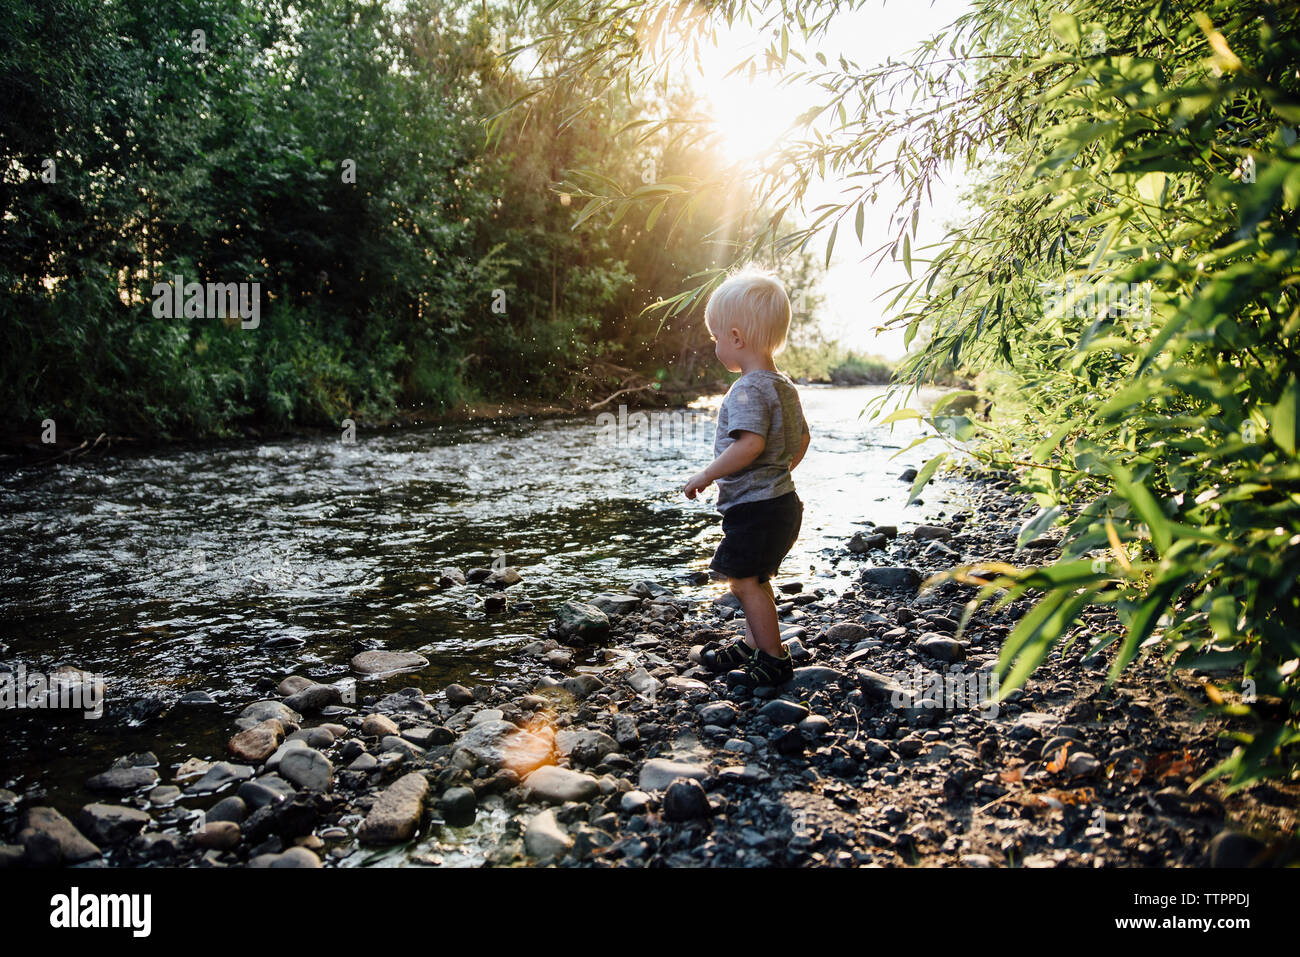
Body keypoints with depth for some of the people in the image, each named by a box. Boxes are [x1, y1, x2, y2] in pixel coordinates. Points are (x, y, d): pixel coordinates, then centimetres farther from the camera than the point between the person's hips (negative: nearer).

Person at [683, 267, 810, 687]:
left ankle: (773, 660, 7)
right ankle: (753, 644, 34)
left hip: (755, 506, -10)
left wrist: (706, 476, -23)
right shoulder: (784, 385, 11)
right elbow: (801, 440, 18)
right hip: (780, 496, 10)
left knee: (745, 580, -1)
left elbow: (750, 444, -31)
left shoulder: (748, 389, -20)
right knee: (753, 579, 21)